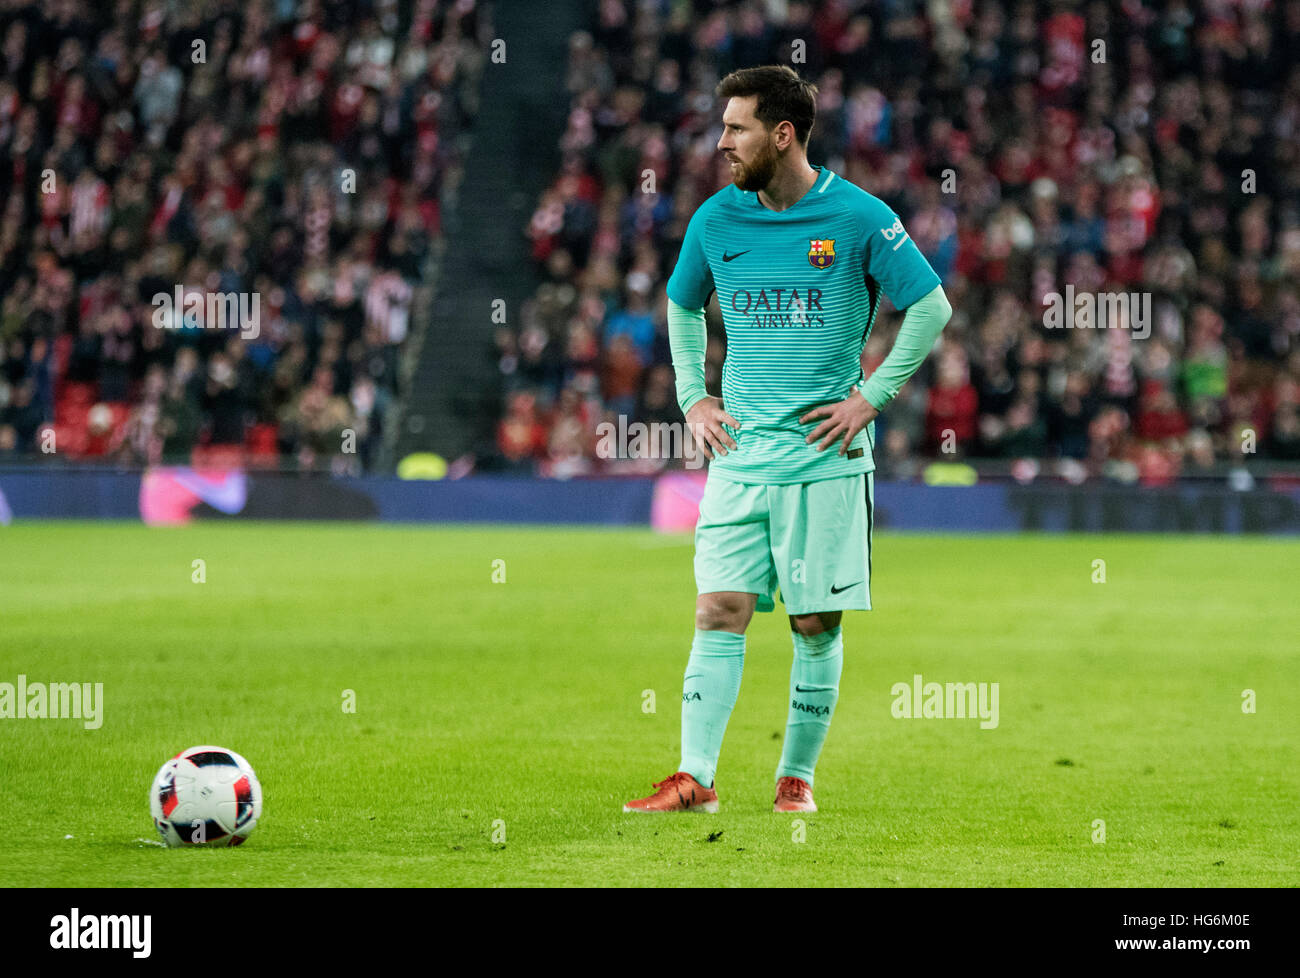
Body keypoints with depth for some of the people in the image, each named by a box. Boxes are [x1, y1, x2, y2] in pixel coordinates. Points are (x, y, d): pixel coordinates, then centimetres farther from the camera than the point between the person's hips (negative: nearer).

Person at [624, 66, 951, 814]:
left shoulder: (858, 218, -6)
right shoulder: (716, 220, 6)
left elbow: (932, 307, -2)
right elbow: (684, 307, 24)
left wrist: (872, 397, -5)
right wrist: (693, 397, 13)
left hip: (826, 457, -3)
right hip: (740, 454, 3)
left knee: (817, 623, 1)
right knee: (720, 612, -6)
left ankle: (797, 776, 13)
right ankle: (696, 777, -9)